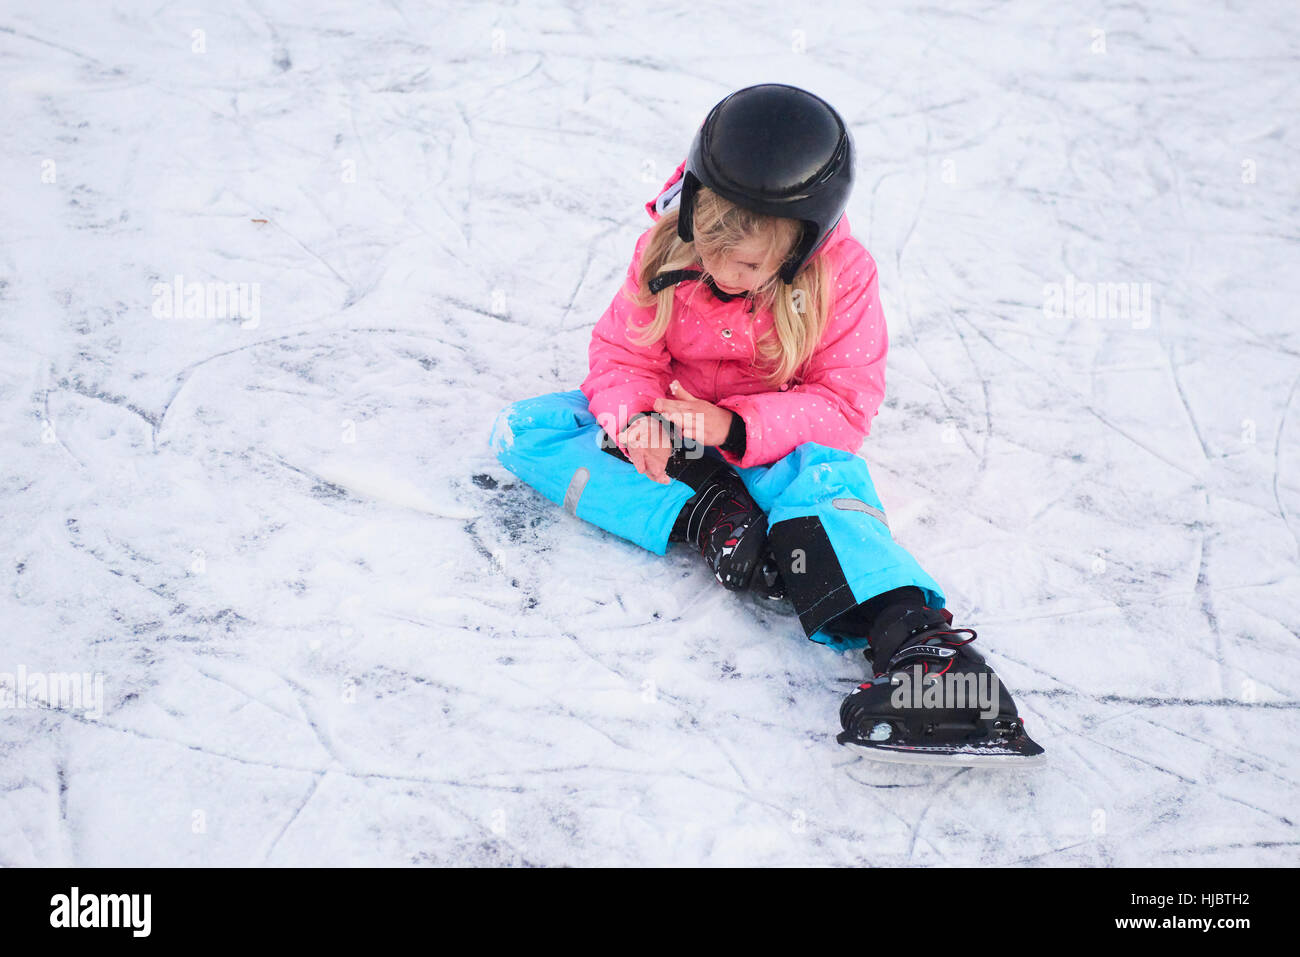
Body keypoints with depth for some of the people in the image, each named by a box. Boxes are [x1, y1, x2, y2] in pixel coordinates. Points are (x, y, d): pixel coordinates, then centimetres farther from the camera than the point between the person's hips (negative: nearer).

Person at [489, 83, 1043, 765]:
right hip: (671, 426, 4)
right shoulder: (664, 251, -12)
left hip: (781, 443, -3)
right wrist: (637, 417, -31)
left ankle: (914, 639, -57)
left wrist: (735, 425, -32)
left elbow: (846, 404, -17)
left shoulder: (842, 277, -17)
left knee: (825, 478, -40)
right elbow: (620, 354, -6)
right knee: (522, 430, -17)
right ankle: (702, 517, -31)